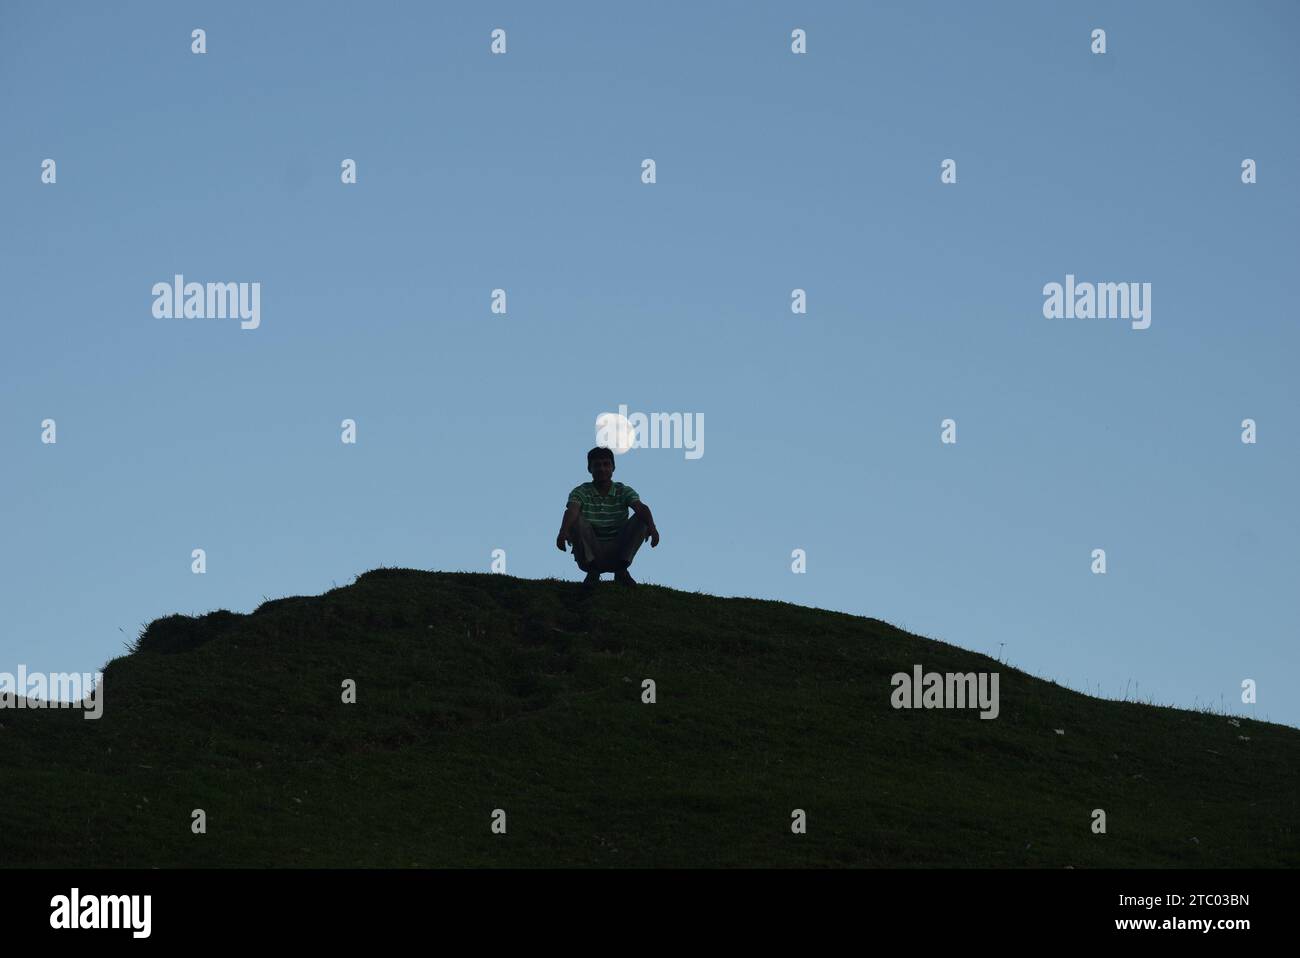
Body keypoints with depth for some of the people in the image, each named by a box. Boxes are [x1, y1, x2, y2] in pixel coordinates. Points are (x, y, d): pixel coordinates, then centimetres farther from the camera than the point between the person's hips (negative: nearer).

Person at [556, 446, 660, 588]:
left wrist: (651, 527, -41)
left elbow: (641, 508, -19)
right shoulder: (581, 492, -2)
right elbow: (571, 511, -24)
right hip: (588, 554, -1)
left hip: (617, 554, 1)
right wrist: (563, 531, -46)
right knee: (576, 520, -24)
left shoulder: (624, 492, 1)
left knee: (641, 519, -18)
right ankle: (592, 570, -21)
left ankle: (621, 570, -17)